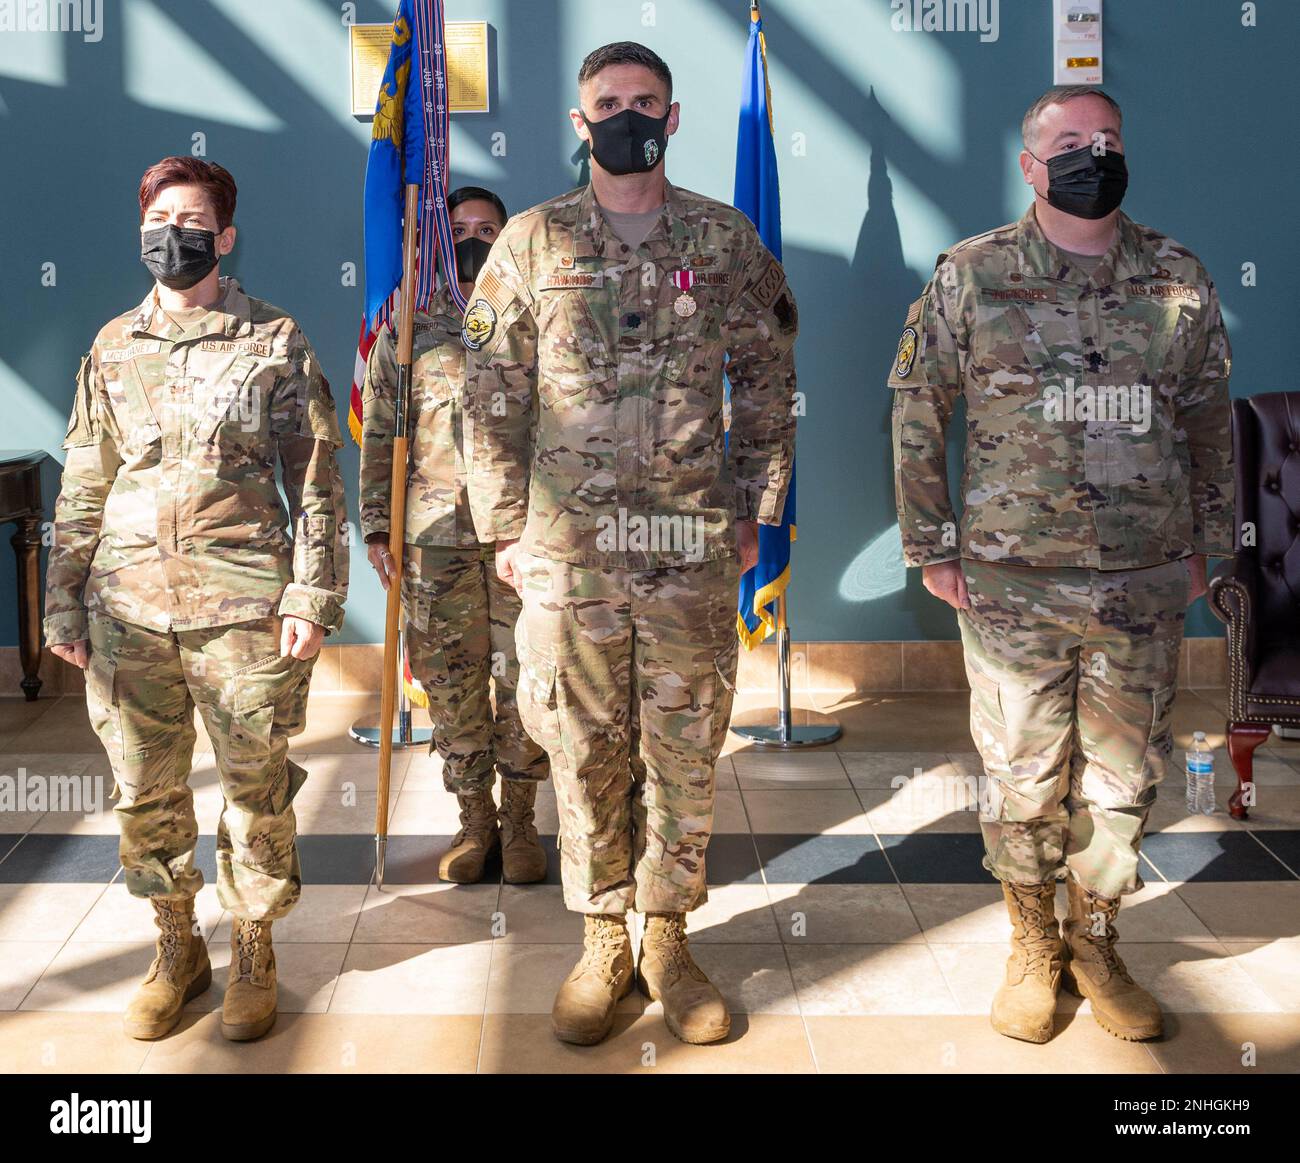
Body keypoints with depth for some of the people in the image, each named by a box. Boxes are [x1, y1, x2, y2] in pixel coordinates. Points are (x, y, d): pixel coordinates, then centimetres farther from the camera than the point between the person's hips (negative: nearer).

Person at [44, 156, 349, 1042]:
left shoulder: (275, 342, 2)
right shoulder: (113, 349, 12)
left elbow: (316, 480, 1)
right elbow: (84, 487, 14)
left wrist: (313, 596, -7)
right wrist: (65, 602, 9)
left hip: (243, 604, -3)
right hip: (129, 605, 3)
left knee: (257, 788, 4)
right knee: (146, 790, 9)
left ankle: (254, 952, 21)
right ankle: (177, 948, 26)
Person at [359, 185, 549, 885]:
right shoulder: (409, 328, 9)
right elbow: (381, 435, 10)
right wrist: (377, 528, 3)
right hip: (436, 538, 1)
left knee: (522, 680, 2)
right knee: (451, 684, 5)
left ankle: (520, 822, 16)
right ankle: (474, 820, 19)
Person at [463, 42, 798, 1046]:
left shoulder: (726, 240, 6)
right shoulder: (534, 242, 4)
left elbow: (769, 382, 10)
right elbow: (493, 396, 5)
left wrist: (757, 508, 6)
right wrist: (504, 528, 1)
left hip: (693, 549, 1)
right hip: (568, 550, 0)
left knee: (686, 754, 7)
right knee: (586, 753, 7)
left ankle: (667, 936, 23)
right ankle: (603, 939, 22)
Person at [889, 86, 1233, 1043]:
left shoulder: (1180, 279, 5)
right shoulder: (972, 276, -2)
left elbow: (1208, 421, 13)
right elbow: (917, 414, 1)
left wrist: (1204, 543, 12)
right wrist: (932, 548, 0)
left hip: (1146, 582, 2)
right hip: (1013, 581, -2)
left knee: (1125, 775, 10)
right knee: (1023, 775, 8)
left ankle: (1096, 943, 29)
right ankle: (1032, 946, 27)